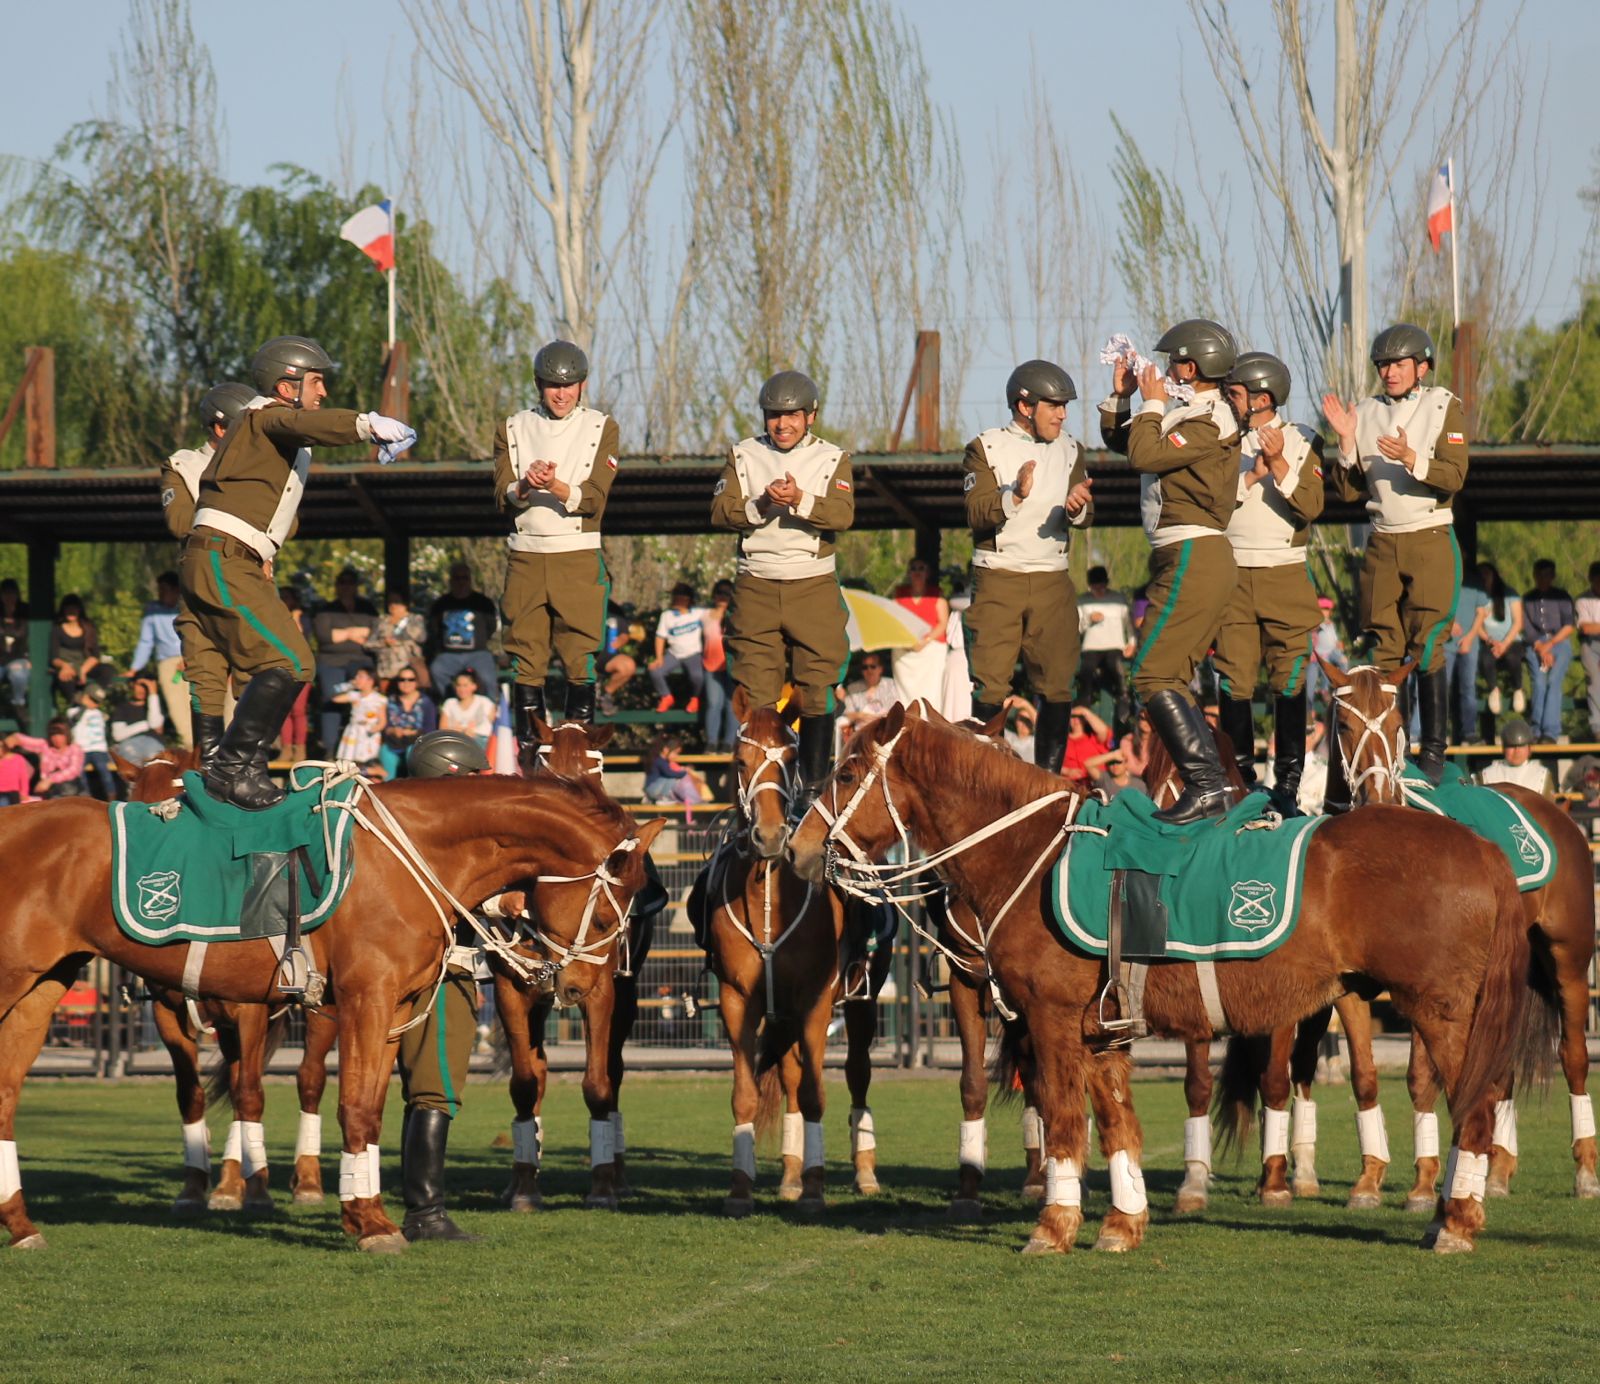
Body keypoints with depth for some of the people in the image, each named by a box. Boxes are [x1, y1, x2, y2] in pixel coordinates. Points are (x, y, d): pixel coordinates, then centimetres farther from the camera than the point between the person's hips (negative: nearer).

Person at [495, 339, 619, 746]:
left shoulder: (601, 429, 6)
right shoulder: (514, 429, 12)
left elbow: (593, 500, -4)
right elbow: (503, 499, 2)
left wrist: (555, 486, -23)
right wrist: (525, 485, -20)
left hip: (579, 557, -2)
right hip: (525, 556, 2)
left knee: (581, 660, -7)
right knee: (525, 662, 0)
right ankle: (528, 754, 4)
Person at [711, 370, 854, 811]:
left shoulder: (832, 459, 7)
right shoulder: (744, 456, 10)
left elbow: (843, 515, -9)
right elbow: (720, 511, -2)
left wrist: (801, 501, -26)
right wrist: (762, 504, -19)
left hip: (814, 587, -1)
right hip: (755, 587, 1)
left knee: (816, 691, -3)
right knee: (754, 692, -3)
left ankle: (812, 785, 3)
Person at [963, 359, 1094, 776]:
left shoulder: (1069, 450, 11)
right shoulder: (986, 448, 0)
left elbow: (1087, 518, 2)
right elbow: (977, 514, -12)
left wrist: (1076, 509, -21)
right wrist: (1015, 495, -30)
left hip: (1052, 582, 4)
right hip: (997, 580, -3)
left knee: (1057, 689, 1)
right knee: (989, 688, -8)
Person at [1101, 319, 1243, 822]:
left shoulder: (1209, 420, -11)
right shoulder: (1186, 415, 18)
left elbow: (1146, 456, -22)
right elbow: (1121, 442, 28)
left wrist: (1153, 404, -8)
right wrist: (1120, 396, 15)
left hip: (1193, 557, -10)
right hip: (1197, 559, 10)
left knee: (1153, 674, -14)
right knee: (1171, 678, 12)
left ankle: (1206, 783, -19)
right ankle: (1208, 784, 11)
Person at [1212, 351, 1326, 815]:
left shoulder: (1302, 442, 4)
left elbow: (1311, 507, -8)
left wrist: (1279, 465, -17)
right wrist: (1252, 475, -11)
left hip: (1286, 578, -2)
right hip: (1233, 576, 2)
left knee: (1290, 684, -4)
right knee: (1234, 684, -1)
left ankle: (1288, 785, -1)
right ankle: (1240, 782, 5)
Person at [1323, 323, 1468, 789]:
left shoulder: (1444, 407, 0)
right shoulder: (1366, 413, 10)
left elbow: (1454, 477, -11)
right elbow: (1349, 490, 7)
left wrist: (1412, 459, -26)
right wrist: (1347, 443, -7)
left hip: (1430, 540, -4)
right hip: (1381, 544, 4)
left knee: (1426, 650, -9)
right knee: (1384, 652, 1)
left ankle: (1433, 752, -6)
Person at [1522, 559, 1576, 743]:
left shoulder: (1561, 597, 12)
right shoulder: (1527, 598, 15)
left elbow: (1569, 625, 3)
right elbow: (1526, 628, 7)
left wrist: (1550, 644, -7)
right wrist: (1540, 647, -7)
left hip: (1560, 643, -1)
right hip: (1536, 645, 1)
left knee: (1553, 681, -22)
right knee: (1538, 683, -19)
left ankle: (1551, 732, -30)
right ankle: (1536, 731, -20)